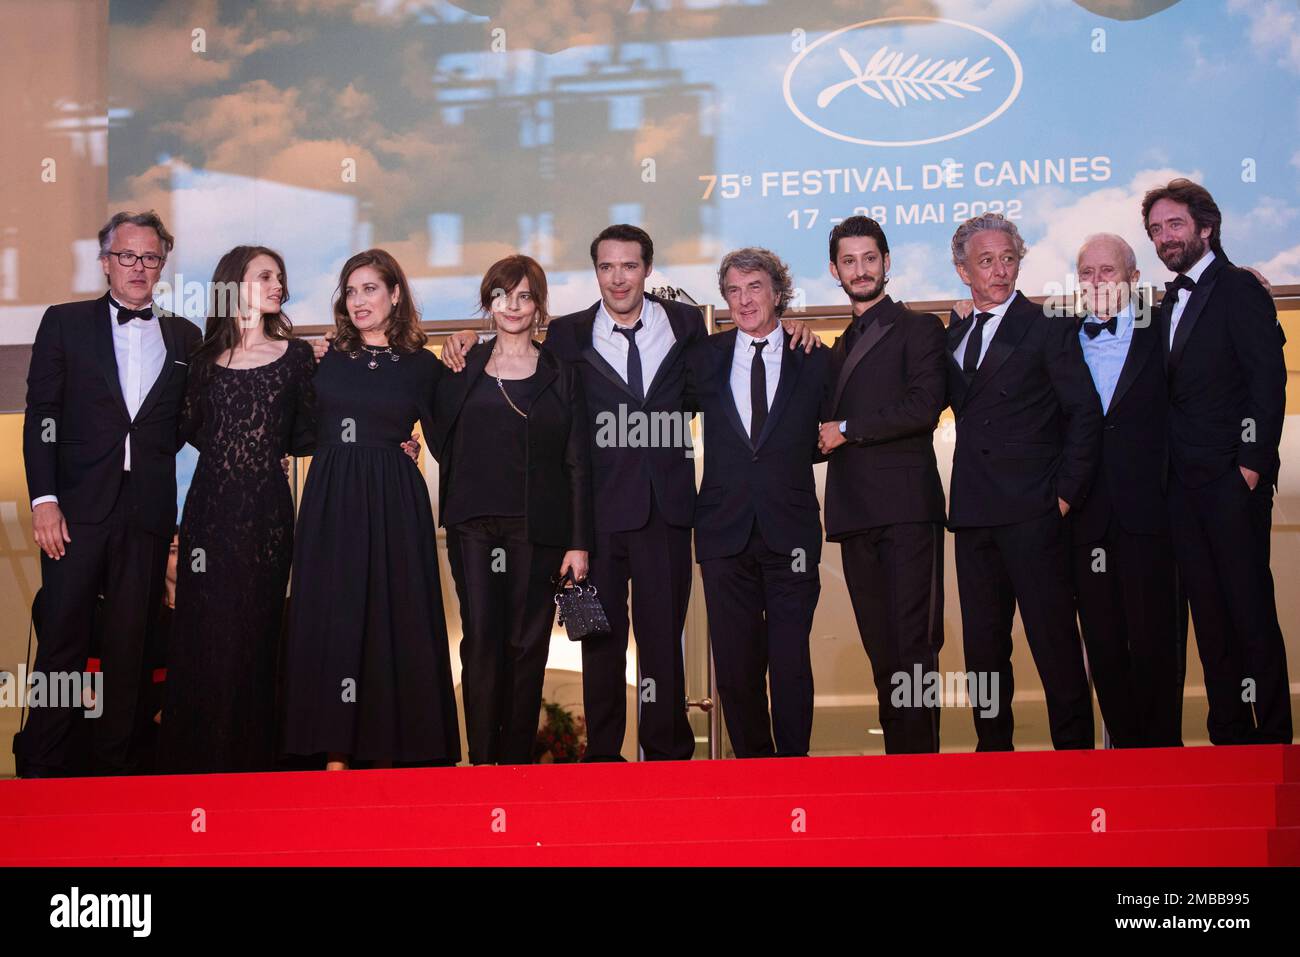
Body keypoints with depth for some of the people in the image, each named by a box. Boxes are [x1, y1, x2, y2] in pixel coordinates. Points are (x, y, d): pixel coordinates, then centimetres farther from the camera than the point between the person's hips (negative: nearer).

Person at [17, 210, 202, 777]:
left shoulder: (184, 337, 13)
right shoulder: (65, 323, 6)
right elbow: (41, 416, 1)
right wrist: (44, 499, -8)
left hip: (149, 511, 2)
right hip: (79, 505, -2)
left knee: (130, 641, 6)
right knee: (63, 636, -1)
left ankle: (115, 761, 16)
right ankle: (40, 767, 7)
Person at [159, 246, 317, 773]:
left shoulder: (296, 355, 6)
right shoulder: (205, 359, 9)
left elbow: (304, 436, 6)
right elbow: (191, 430, 11)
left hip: (267, 512, -1)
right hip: (210, 509, 1)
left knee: (256, 631, 1)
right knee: (204, 634, 1)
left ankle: (250, 756, 9)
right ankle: (197, 757, 9)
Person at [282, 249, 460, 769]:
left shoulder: (421, 366, 4)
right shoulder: (326, 359, 8)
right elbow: (304, 435, 10)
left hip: (393, 507, -2)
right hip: (330, 504, 2)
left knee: (392, 619, 0)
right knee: (330, 618, 1)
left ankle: (387, 747, 8)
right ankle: (337, 751, 5)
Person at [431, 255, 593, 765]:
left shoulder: (561, 374, 7)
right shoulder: (463, 369, 10)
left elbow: (577, 462, 4)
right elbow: (442, 444, 10)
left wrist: (579, 542, -3)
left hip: (537, 528, -1)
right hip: (474, 524, 1)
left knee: (527, 645, 1)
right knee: (481, 640, -4)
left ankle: (518, 758, 9)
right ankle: (482, 759, 1)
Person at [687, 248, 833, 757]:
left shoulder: (814, 360, 5)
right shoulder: (704, 357, 8)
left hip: (790, 529, -1)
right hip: (725, 529, 2)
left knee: (791, 660, -2)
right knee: (735, 660, 5)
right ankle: (752, 761, 18)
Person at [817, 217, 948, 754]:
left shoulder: (919, 328, 3)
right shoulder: (839, 348, 24)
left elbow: (924, 407, -12)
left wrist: (847, 430, -7)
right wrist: (825, 438, 3)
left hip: (906, 507, -6)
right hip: (855, 514, 6)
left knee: (913, 645, -10)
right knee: (882, 650, 6)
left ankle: (921, 755, -10)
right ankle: (897, 756, 9)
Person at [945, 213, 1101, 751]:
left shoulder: (1047, 328, 0)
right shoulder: (951, 337, 15)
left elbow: (1085, 411, -4)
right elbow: (956, 408, 16)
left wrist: (1067, 492, -9)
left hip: (1033, 511, -5)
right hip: (974, 514, 5)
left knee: (1054, 640, -3)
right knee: (982, 642, 9)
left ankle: (1074, 750, 5)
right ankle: (993, 746, 18)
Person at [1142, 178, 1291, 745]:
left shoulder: (1238, 289, -5)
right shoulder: (1172, 301, 17)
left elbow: (1267, 379, -12)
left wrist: (1252, 462, -16)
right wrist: (1170, 471, 8)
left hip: (1231, 480, -7)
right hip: (1184, 484, 7)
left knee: (1250, 608, -4)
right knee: (1208, 611, 9)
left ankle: (1271, 735, 3)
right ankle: (1227, 735, 16)